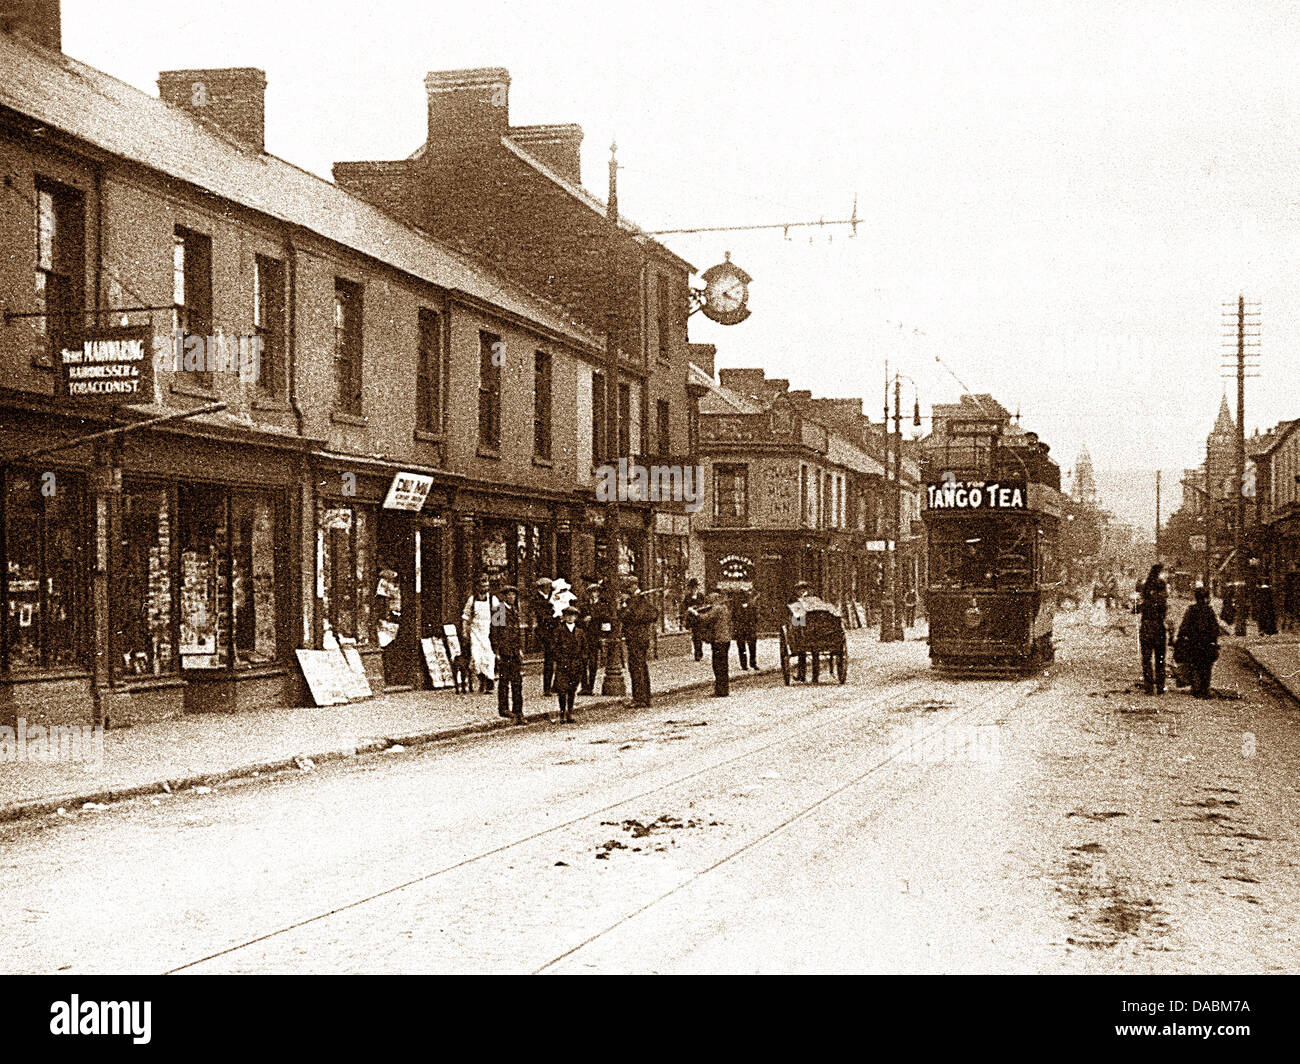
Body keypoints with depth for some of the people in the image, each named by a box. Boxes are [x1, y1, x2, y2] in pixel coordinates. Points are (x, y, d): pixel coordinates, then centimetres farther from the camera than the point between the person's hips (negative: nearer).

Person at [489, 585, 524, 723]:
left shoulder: (515, 610, 15)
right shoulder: (498, 610, -6)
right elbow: (494, 631, -8)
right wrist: (496, 650, -12)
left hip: (515, 650, 6)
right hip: (504, 648, -6)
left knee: (517, 680, 4)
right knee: (504, 679, 0)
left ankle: (518, 711, 6)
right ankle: (503, 708, 8)